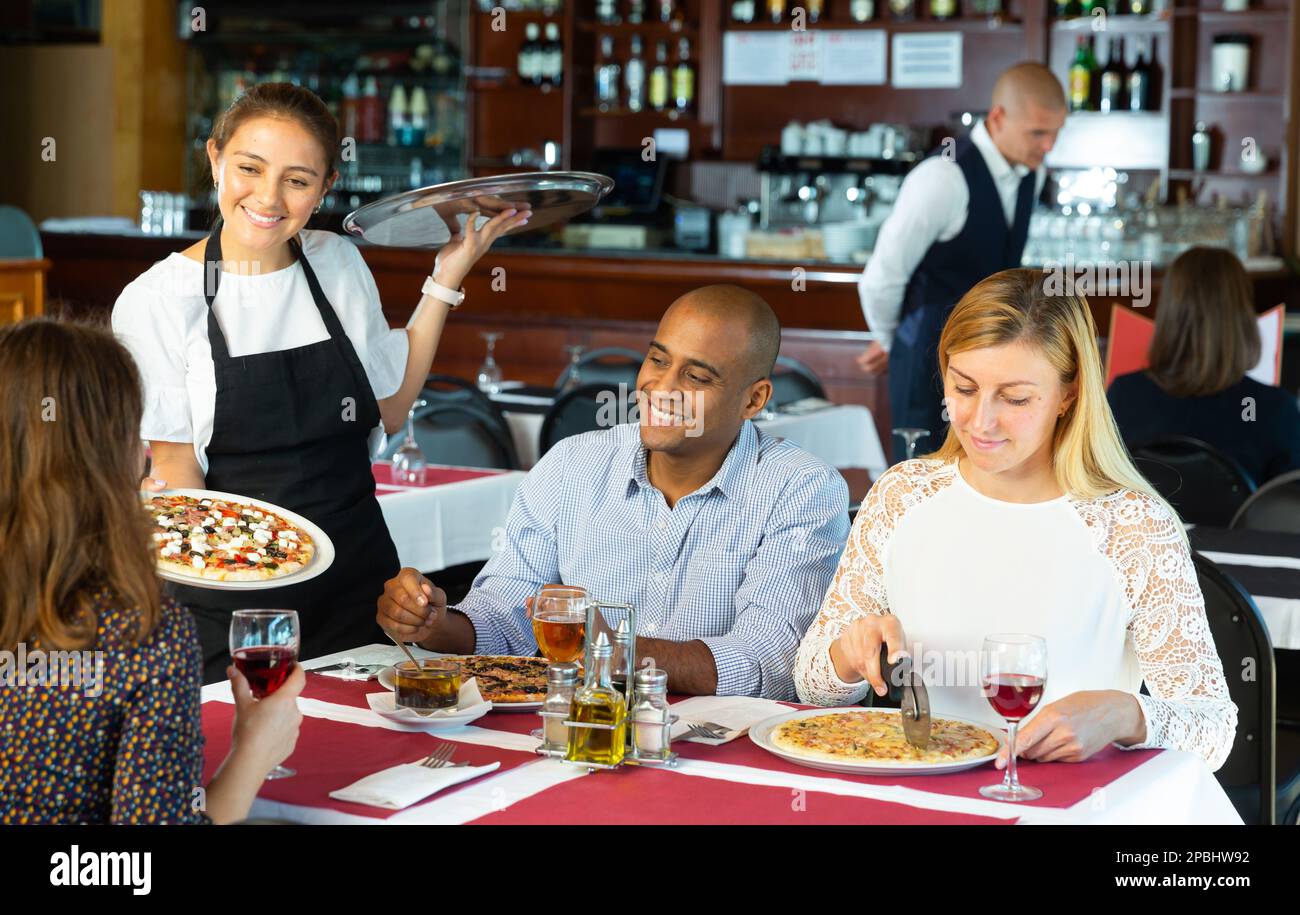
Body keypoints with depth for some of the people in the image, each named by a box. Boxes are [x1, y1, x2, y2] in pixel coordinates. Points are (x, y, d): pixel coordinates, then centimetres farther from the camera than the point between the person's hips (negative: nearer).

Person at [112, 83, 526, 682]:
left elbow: (390, 409, 11)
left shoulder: (340, 264, 4)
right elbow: (175, 466, -6)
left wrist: (446, 280, 7)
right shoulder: (154, 302, -9)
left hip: (356, 581, 4)